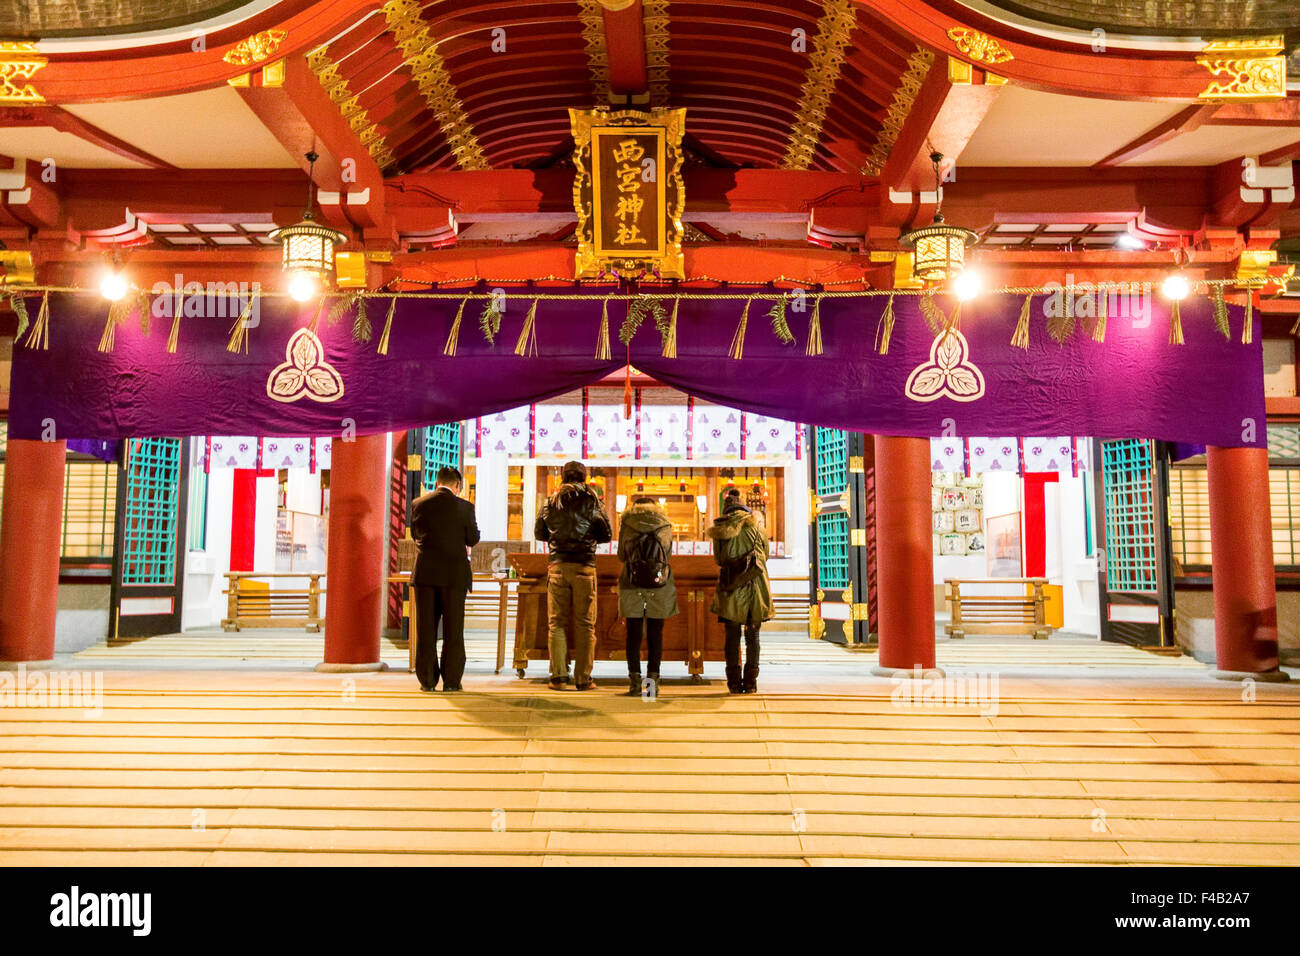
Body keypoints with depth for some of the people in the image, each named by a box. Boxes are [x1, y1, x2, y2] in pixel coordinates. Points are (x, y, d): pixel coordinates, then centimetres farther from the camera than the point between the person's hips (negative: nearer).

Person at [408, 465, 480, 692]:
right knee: (453, 629, 6)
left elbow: (415, 535, 13)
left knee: (425, 628, 8)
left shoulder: (418, 504, 1)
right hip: (454, 573, -2)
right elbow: (473, 539, 1)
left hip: (424, 573, 2)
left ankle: (427, 679, 10)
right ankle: (451, 680, 7)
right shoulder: (463, 507, -6)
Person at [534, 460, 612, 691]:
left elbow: (539, 533, 15)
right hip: (585, 566, -1)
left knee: (557, 622, 6)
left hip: (557, 566, 1)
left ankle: (558, 675, 0)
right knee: (585, 624, 3)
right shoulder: (592, 501, 2)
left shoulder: (552, 501, 7)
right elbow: (606, 535, 5)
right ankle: (583, 678, 4)